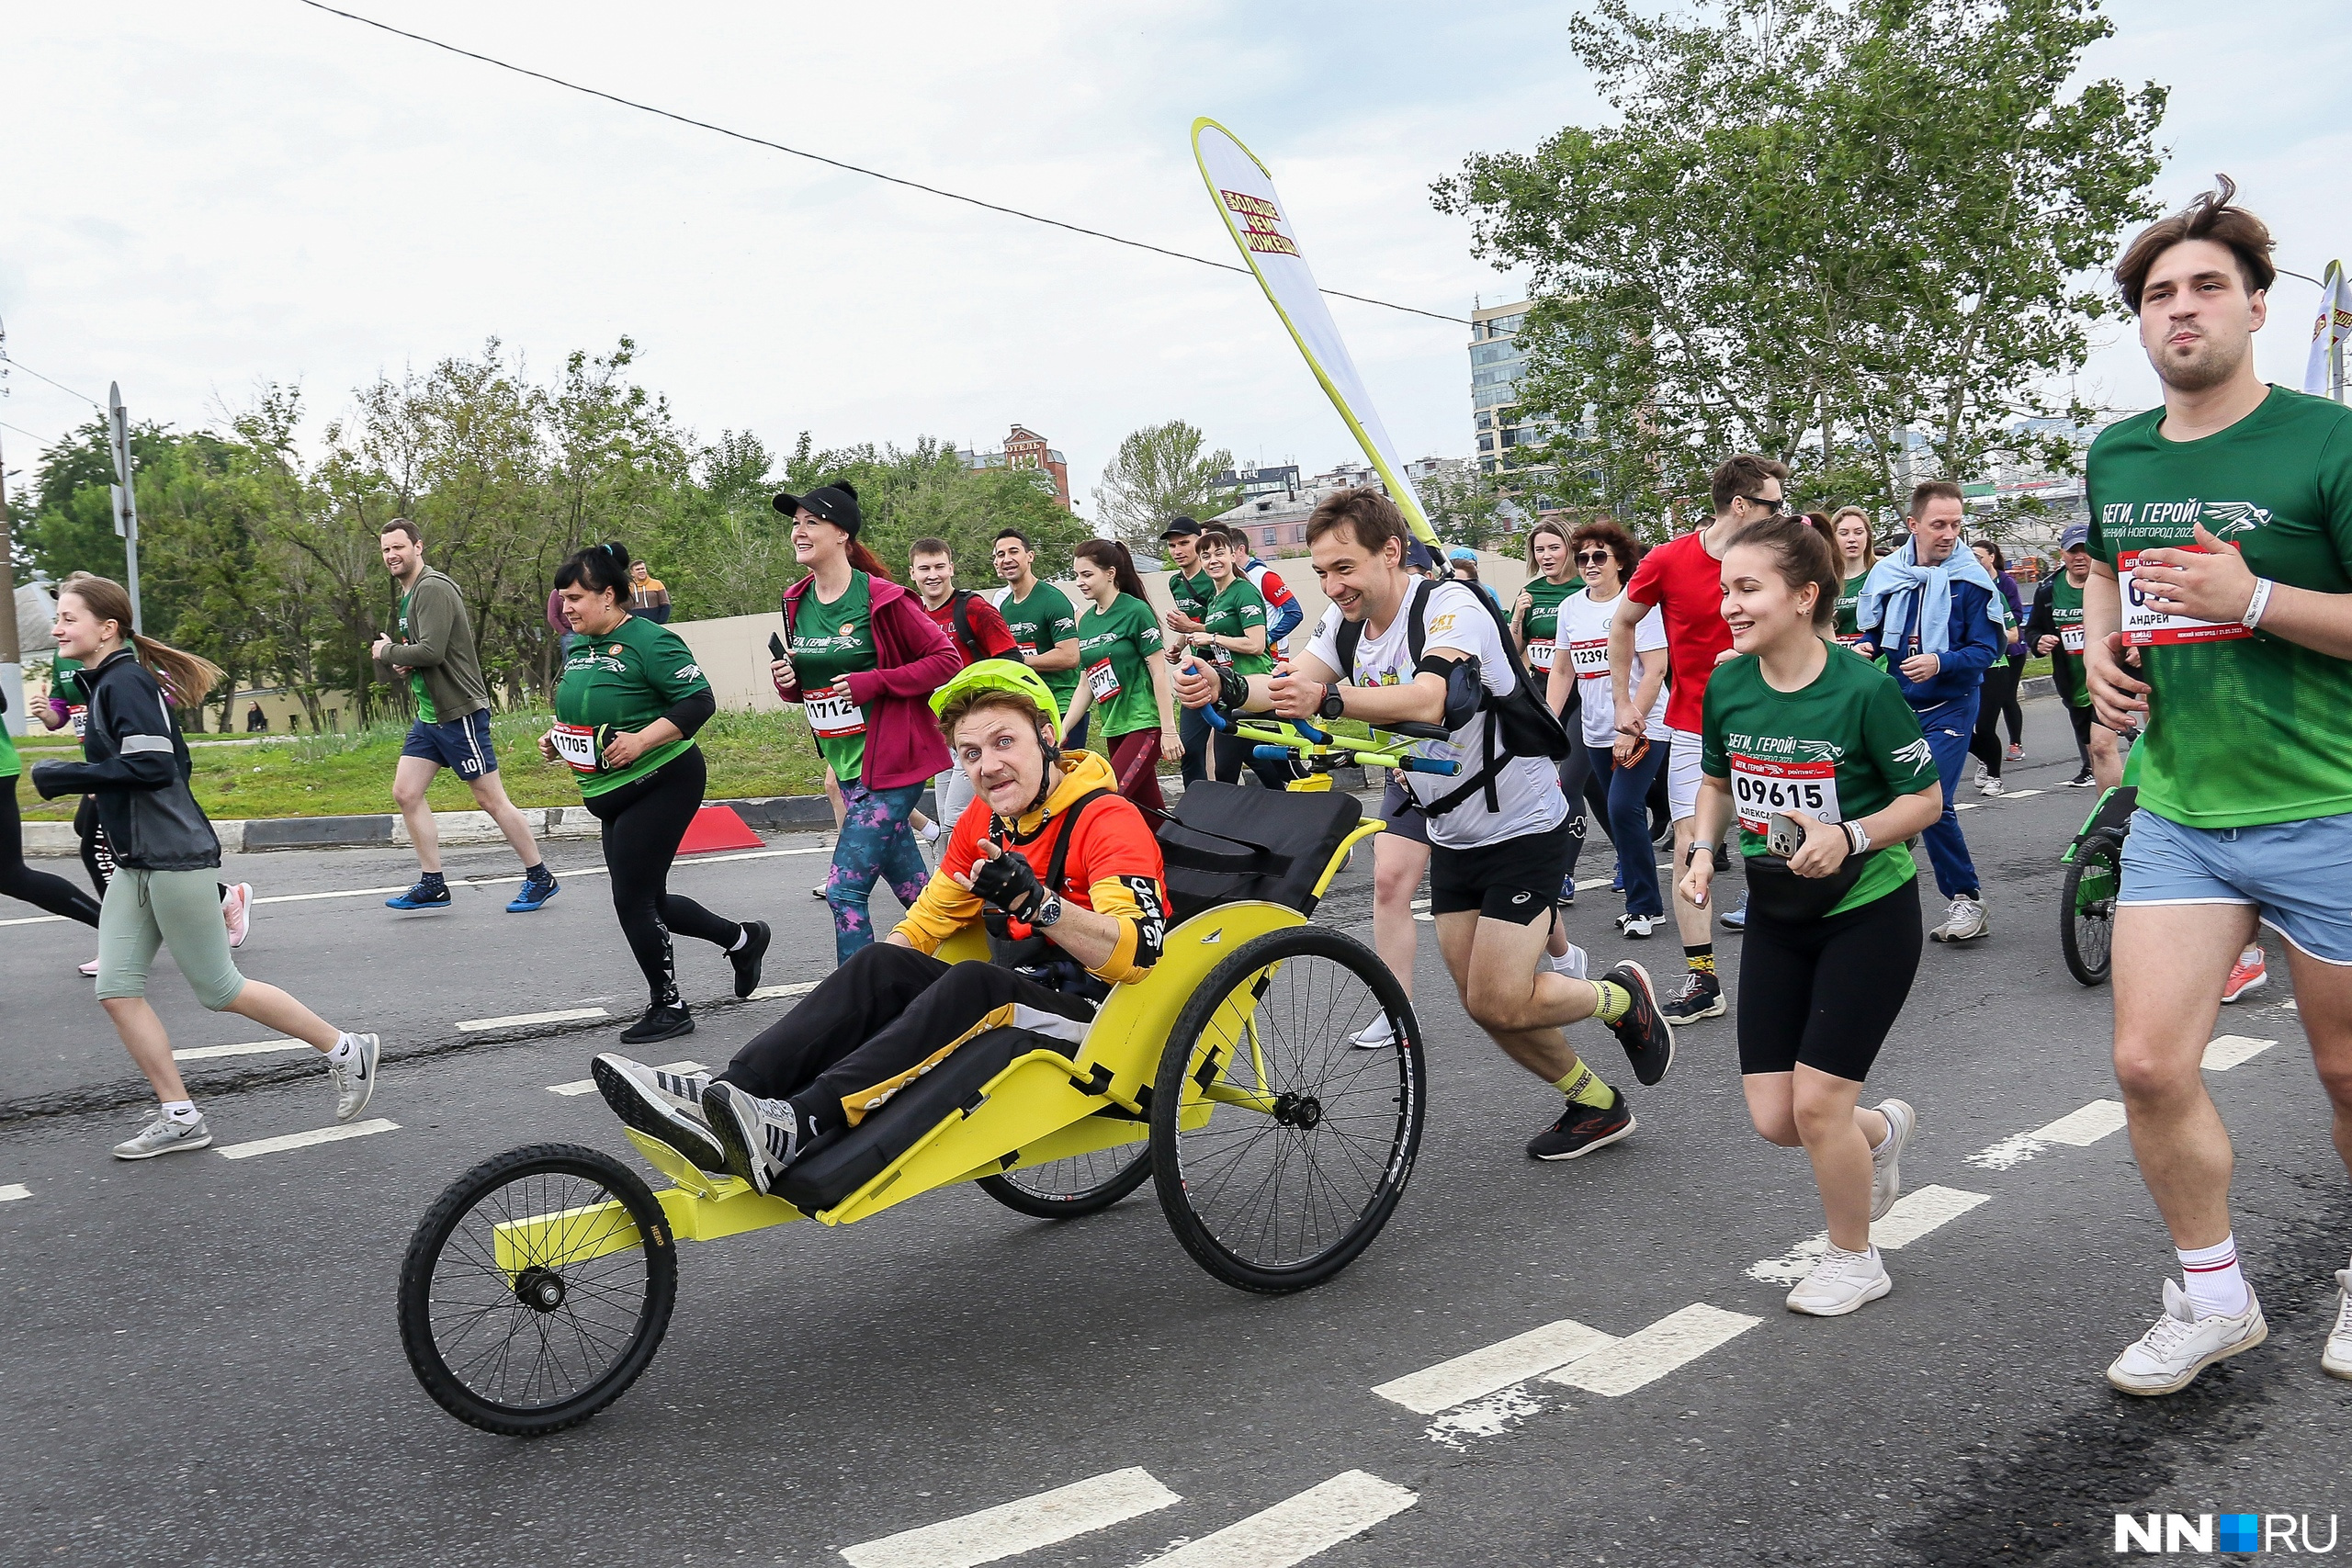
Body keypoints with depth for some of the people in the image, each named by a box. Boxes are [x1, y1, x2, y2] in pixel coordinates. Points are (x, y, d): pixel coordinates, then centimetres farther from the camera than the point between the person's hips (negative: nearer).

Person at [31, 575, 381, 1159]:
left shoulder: (126, 681, -14)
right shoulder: (105, 683, 15)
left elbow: (151, 765, -24)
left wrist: (64, 776, -16)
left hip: (173, 860, -10)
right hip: (136, 865, 10)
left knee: (219, 989, -1)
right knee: (116, 990, 4)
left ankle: (347, 1051, 11)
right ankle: (179, 1118, 9)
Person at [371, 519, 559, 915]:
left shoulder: (433, 588, -15)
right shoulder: (408, 594, 16)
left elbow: (432, 651, -26)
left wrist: (388, 651, -8)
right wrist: (400, 664, 4)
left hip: (460, 712, -10)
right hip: (428, 716, 10)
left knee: (490, 798, -4)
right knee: (406, 794, 5)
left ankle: (540, 878, 7)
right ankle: (433, 884, 11)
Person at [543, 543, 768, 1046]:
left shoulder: (649, 641, -15)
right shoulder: (577, 648, 11)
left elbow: (700, 701, -21)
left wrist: (641, 740, -27)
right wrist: (557, 737, 7)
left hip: (661, 783, -9)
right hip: (613, 796, 9)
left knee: (632, 898, -7)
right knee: (647, 899, 13)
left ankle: (668, 1007, 10)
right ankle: (741, 938, 33)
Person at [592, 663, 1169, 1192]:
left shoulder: (1108, 820, -13)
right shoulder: (982, 821, 10)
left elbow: (1136, 955, -27)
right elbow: (924, 924, 17)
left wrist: (1036, 901, -42)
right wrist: (859, 999, 0)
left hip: (1094, 1017, -7)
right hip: (1012, 999, 7)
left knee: (974, 981, -34)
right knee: (881, 963, -16)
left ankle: (793, 1132, -46)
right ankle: (721, 1098, -31)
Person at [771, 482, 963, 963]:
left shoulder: (882, 599, -13)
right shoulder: (796, 603, 8)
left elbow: (946, 660, -10)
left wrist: (874, 682, -18)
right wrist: (787, 682, -3)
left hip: (891, 759, -7)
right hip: (845, 762, 7)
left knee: (845, 888, -12)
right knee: (909, 881, 15)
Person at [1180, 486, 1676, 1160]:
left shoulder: (1451, 606, -23)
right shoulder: (1346, 624, -1)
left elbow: (1426, 700, -40)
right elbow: (1290, 685, -15)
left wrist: (1328, 699, -55)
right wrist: (1225, 686, -36)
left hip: (1521, 826, -7)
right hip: (1450, 833, 8)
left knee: (1501, 1003, -12)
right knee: (1485, 1004, 8)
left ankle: (1624, 998, 16)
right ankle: (1596, 1105, 29)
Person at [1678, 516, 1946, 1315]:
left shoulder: (1865, 690, -21)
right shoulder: (1725, 687, -6)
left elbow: (1926, 800, -11)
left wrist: (1849, 836, -27)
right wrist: (1703, 850, -6)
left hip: (1868, 914, -5)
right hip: (1776, 916, 5)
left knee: (1817, 1102, -6)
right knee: (1773, 1117, 4)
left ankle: (1853, 1259, 22)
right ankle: (1882, 1130, 39)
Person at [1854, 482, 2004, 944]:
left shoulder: (1970, 578, -8)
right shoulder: (1885, 574, 3)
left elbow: (1987, 649, -10)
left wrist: (1940, 663, -26)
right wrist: (1861, 650, -7)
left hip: (1948, 707, -4)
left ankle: (1966, 899, 1)